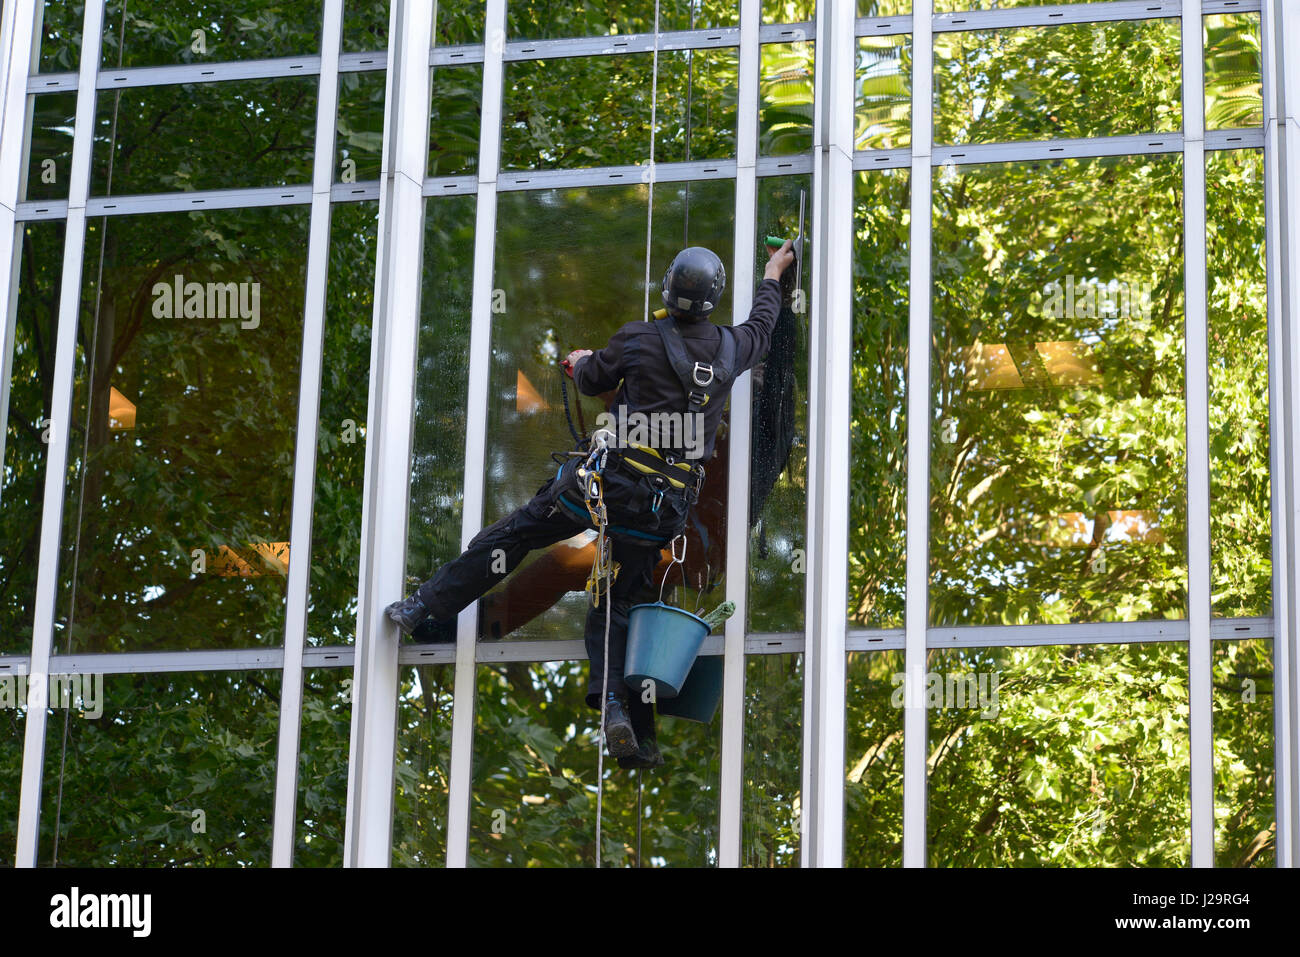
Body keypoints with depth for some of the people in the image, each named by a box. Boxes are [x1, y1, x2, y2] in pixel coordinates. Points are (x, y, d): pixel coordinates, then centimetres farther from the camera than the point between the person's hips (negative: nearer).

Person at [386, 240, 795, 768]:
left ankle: (426, 610, 16)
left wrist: (580, 361, 38)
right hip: (664, 504, 3)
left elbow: (592, 379, 14)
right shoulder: (730, 347, 6)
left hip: (608, 478, -3)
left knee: (512, 535, 10)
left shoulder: (638, 339, -4)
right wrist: (772, 275, 49)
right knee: (619, 605, 8)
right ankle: (617, 702, -12)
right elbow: (761, 326, 31)